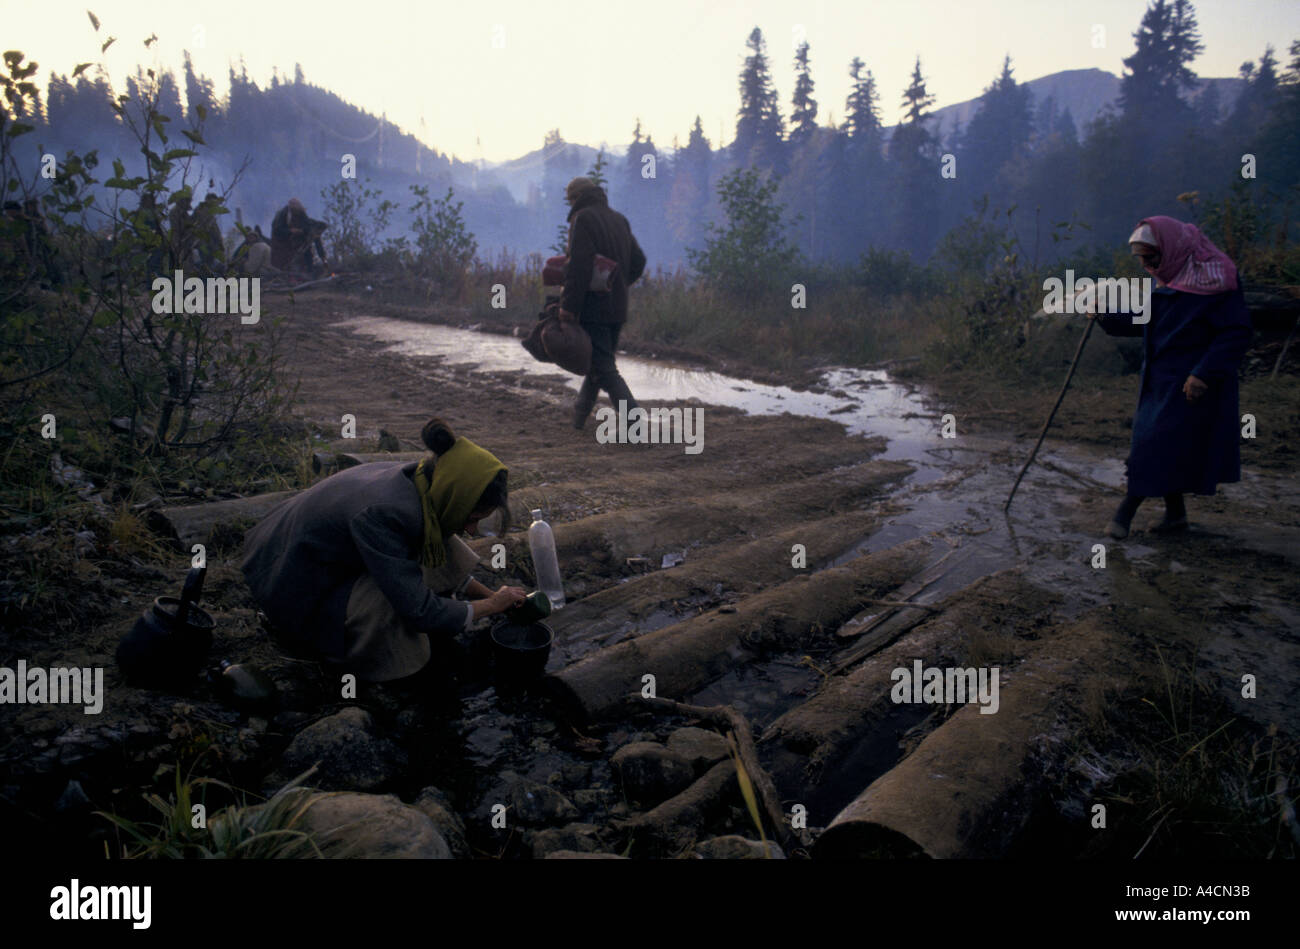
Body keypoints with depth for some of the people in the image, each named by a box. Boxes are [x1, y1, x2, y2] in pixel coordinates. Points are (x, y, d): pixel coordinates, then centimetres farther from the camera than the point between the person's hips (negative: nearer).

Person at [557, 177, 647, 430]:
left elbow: (579, 266, -20)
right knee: (599, 363, 18)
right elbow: (638, 261, 17)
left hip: (593, 306, -8)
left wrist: (568, 306, -20)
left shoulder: (583, 219, -9)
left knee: (604, 369, -8)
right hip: (617, 307, 8)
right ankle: (579, 415, 32)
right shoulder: (619, 219, 15)